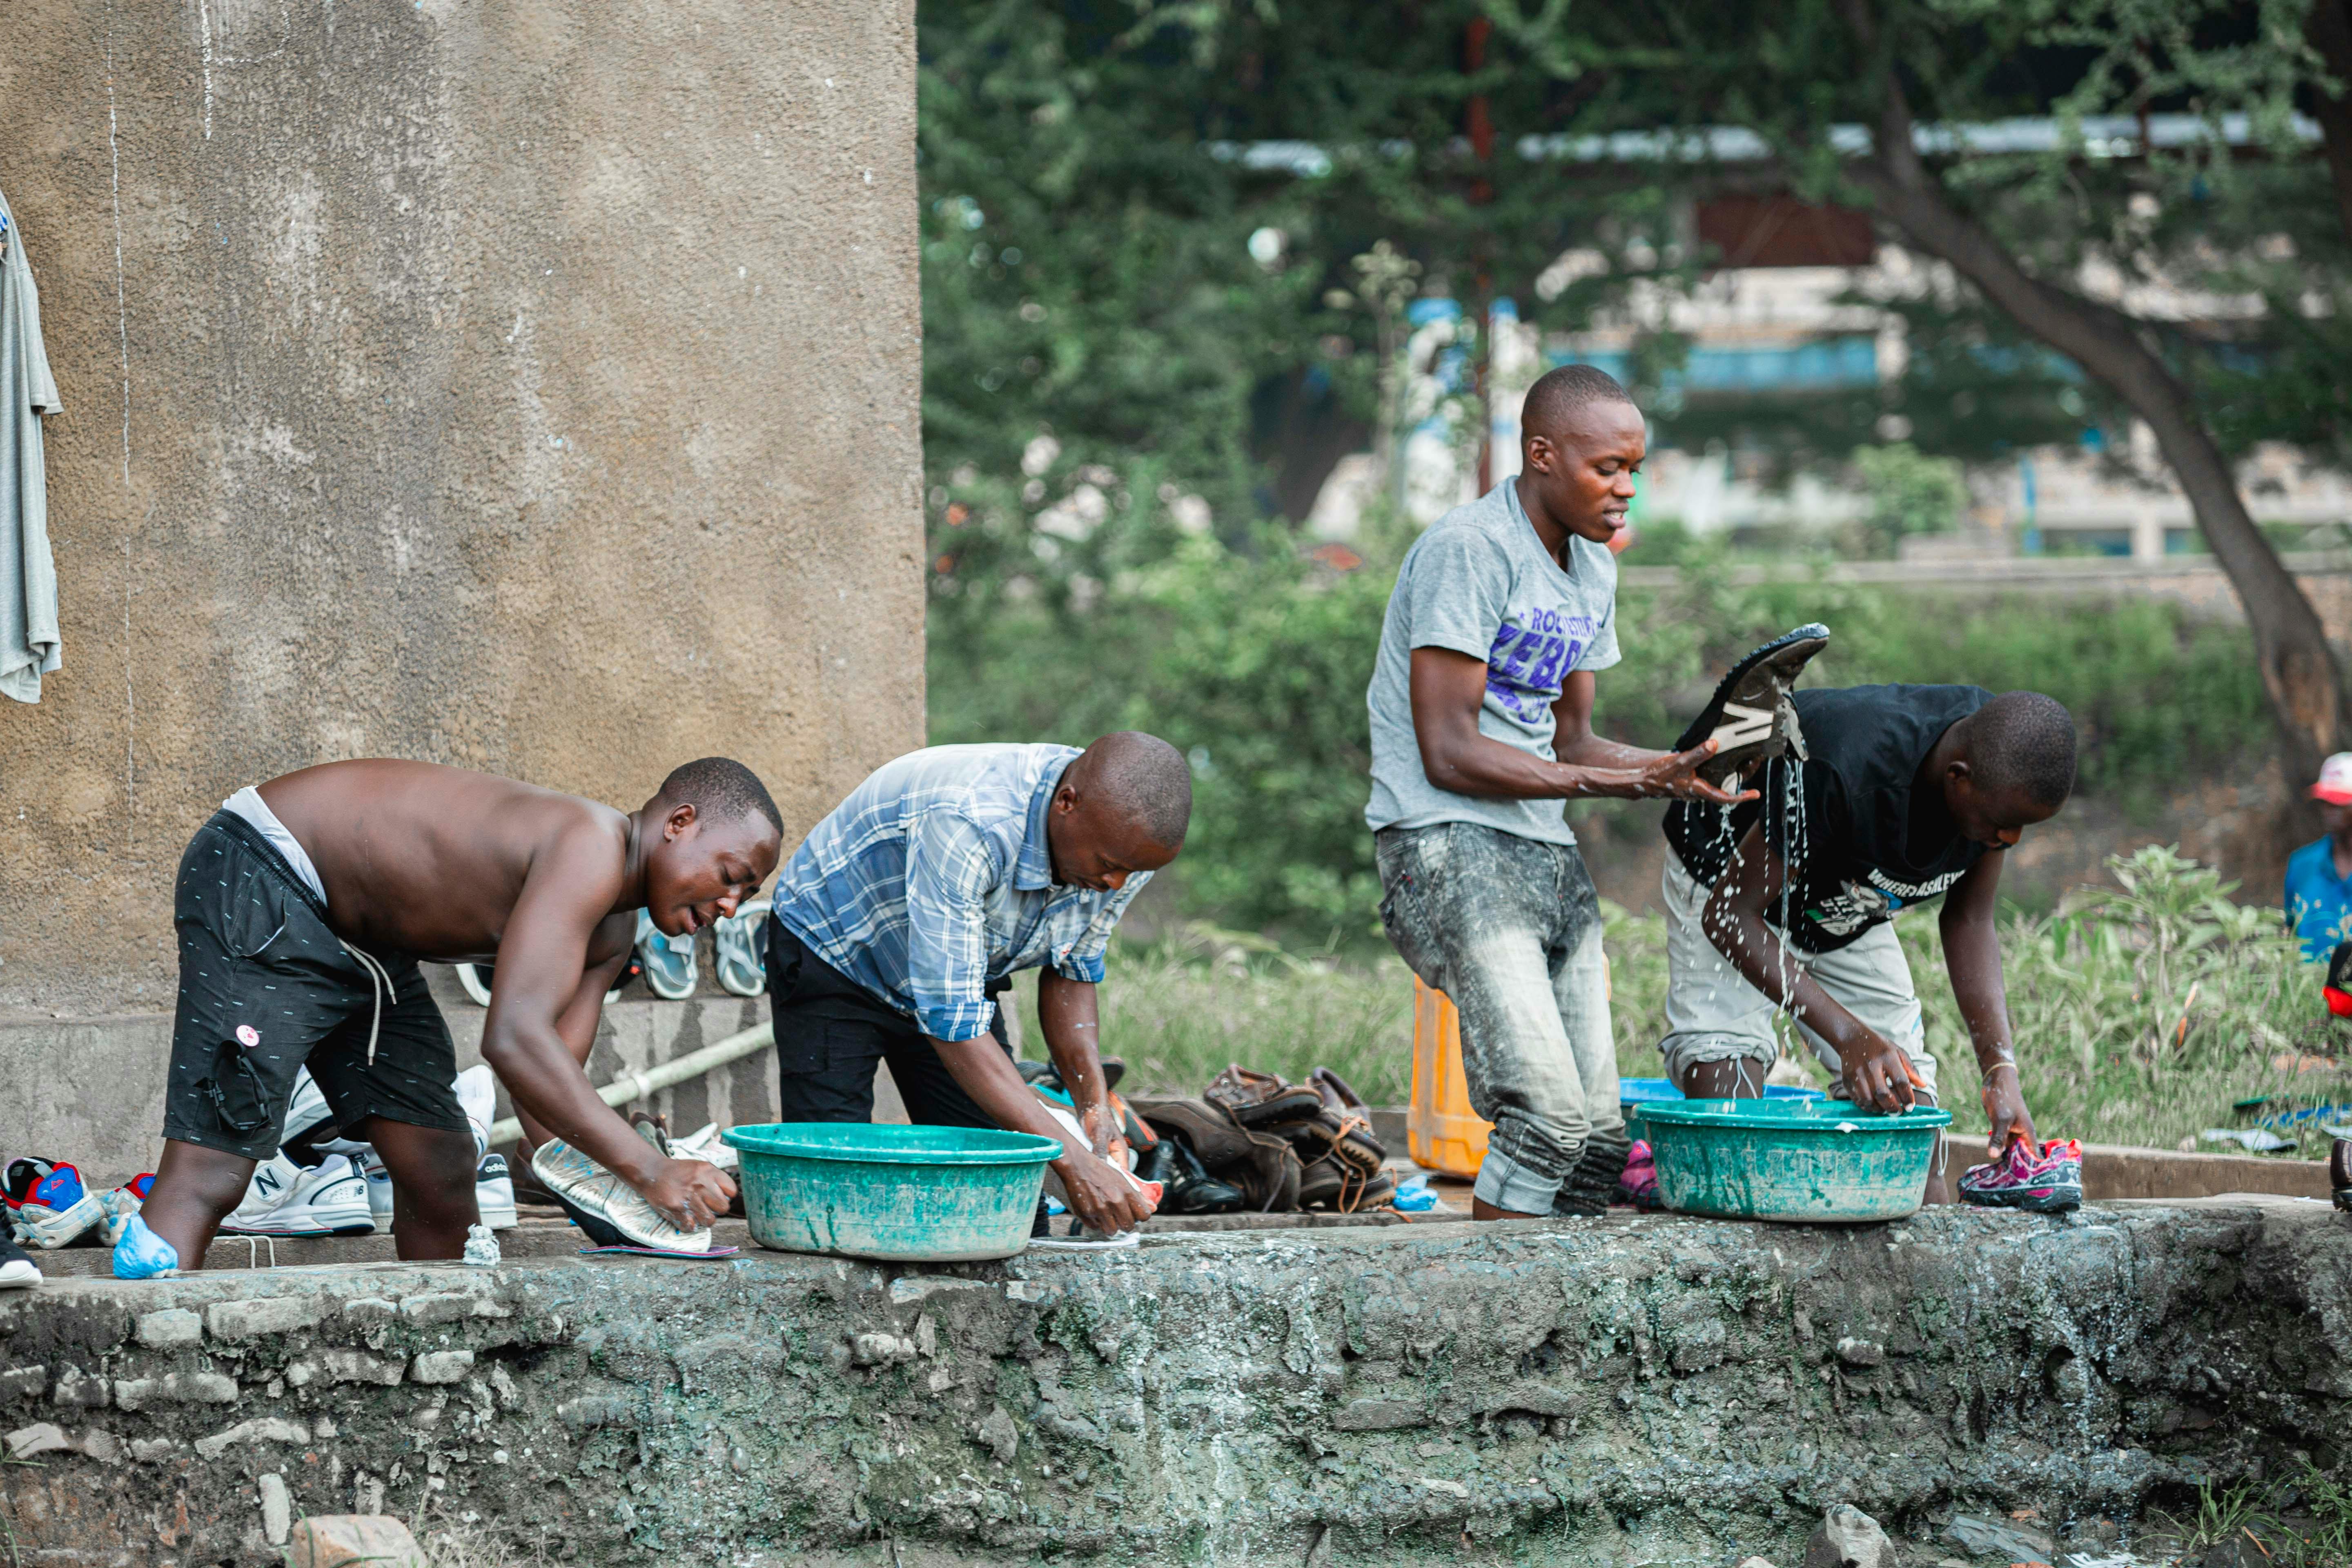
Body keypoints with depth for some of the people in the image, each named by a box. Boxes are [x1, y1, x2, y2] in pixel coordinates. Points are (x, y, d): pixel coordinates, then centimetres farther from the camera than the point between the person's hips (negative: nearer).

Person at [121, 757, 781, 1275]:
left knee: (442, 1171, 8)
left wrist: (615, 1204, -13)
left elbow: (548, 1089, 4)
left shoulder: (611, 930, 6)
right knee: (210, 1169, -20)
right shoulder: (589, 849, -25)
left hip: (358, 941, 11)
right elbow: (513, 1038, -35)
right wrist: (650, 1171, -36)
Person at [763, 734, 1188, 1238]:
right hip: (834, 962, -6)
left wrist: (1094, 1106, -18)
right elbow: (948, 1019, -40)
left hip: (963, 973, 6)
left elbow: (1071, 974, -2)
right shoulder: (968, 825, -43)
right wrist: (1070, 1161, -43)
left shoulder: (1125, 839, -21)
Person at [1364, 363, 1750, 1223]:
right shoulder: (1468, 550, -13)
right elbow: (1450, 754, -16)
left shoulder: (1593, 571, 15)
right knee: (1548, 1112, -21)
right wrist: (1617, 782, -18)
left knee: (1596, 1134, 3)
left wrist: (1675, 765, -4)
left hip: (1548, 856, 9)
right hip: (1448, 850, -9)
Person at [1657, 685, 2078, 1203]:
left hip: (1850, 916, 6)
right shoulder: (1844, 772, -42)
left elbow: (1968, 922, -7)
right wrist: (1848, 1035, -43)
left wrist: (2001, 1067, -20)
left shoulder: (2006, 777, -23)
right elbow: (1729, 913, -34)